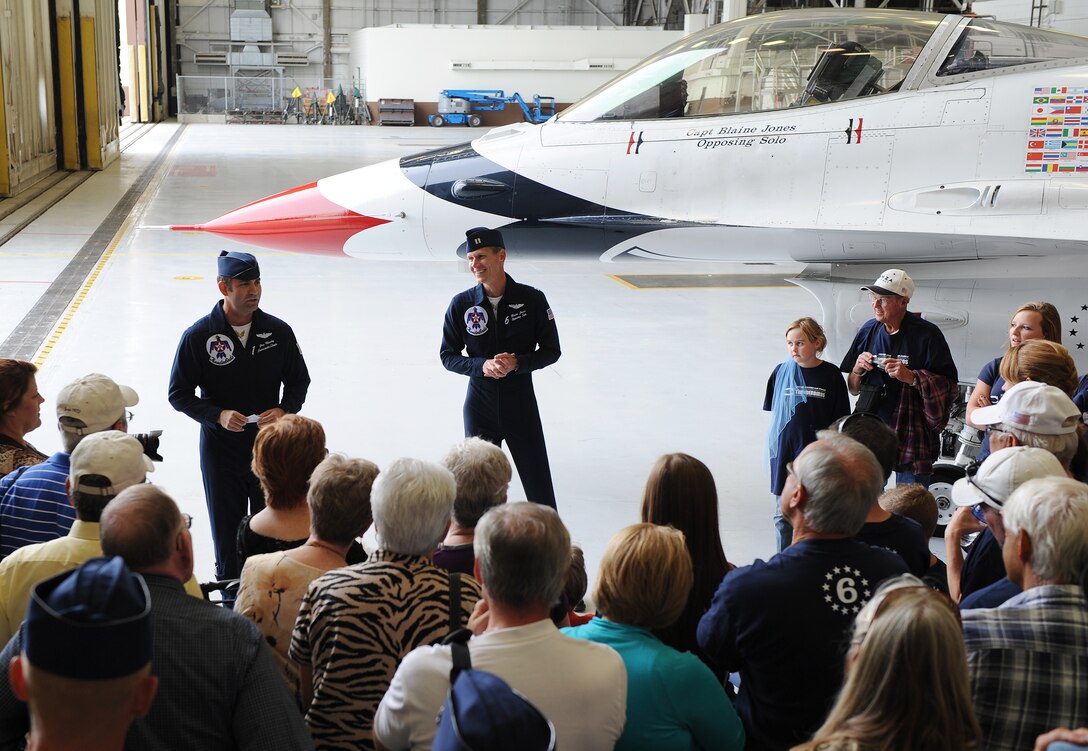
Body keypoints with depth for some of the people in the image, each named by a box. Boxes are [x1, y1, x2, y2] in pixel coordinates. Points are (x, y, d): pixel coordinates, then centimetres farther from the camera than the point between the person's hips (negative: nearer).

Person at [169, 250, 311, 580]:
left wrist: (284, 410, -11)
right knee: (227, 532, 9)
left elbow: (299, 381, 10)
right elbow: (179, 394, -3)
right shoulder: (198, 336, -8)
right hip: (220, 449, -1)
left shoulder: (278, 331, -2)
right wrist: (218, 416, -18)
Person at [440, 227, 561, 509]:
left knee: (539, 486, 5)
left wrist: (517, 363, -19)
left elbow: (551, 350, -1)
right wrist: (482, 366, -17)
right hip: (479, 404, 1)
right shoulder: (461, 304, -5)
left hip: (521, 403, -1)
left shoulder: (532, 299, -8)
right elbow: (448, 356, 2)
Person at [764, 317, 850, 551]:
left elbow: (839, 420, 0)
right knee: (783, 515, 9)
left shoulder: (830, 375, -5)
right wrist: (771, 448, 6)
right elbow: (773, 414, 8)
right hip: (784, 455, 2)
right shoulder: (781, 371, -1)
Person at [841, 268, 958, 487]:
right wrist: (858, 369, -5)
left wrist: (910, 376, -20)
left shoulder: (927, 334, -6)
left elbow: (949, 388, -8)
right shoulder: (868, 330, 8)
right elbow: (853, 389, 16)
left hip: (911, 436, -4)